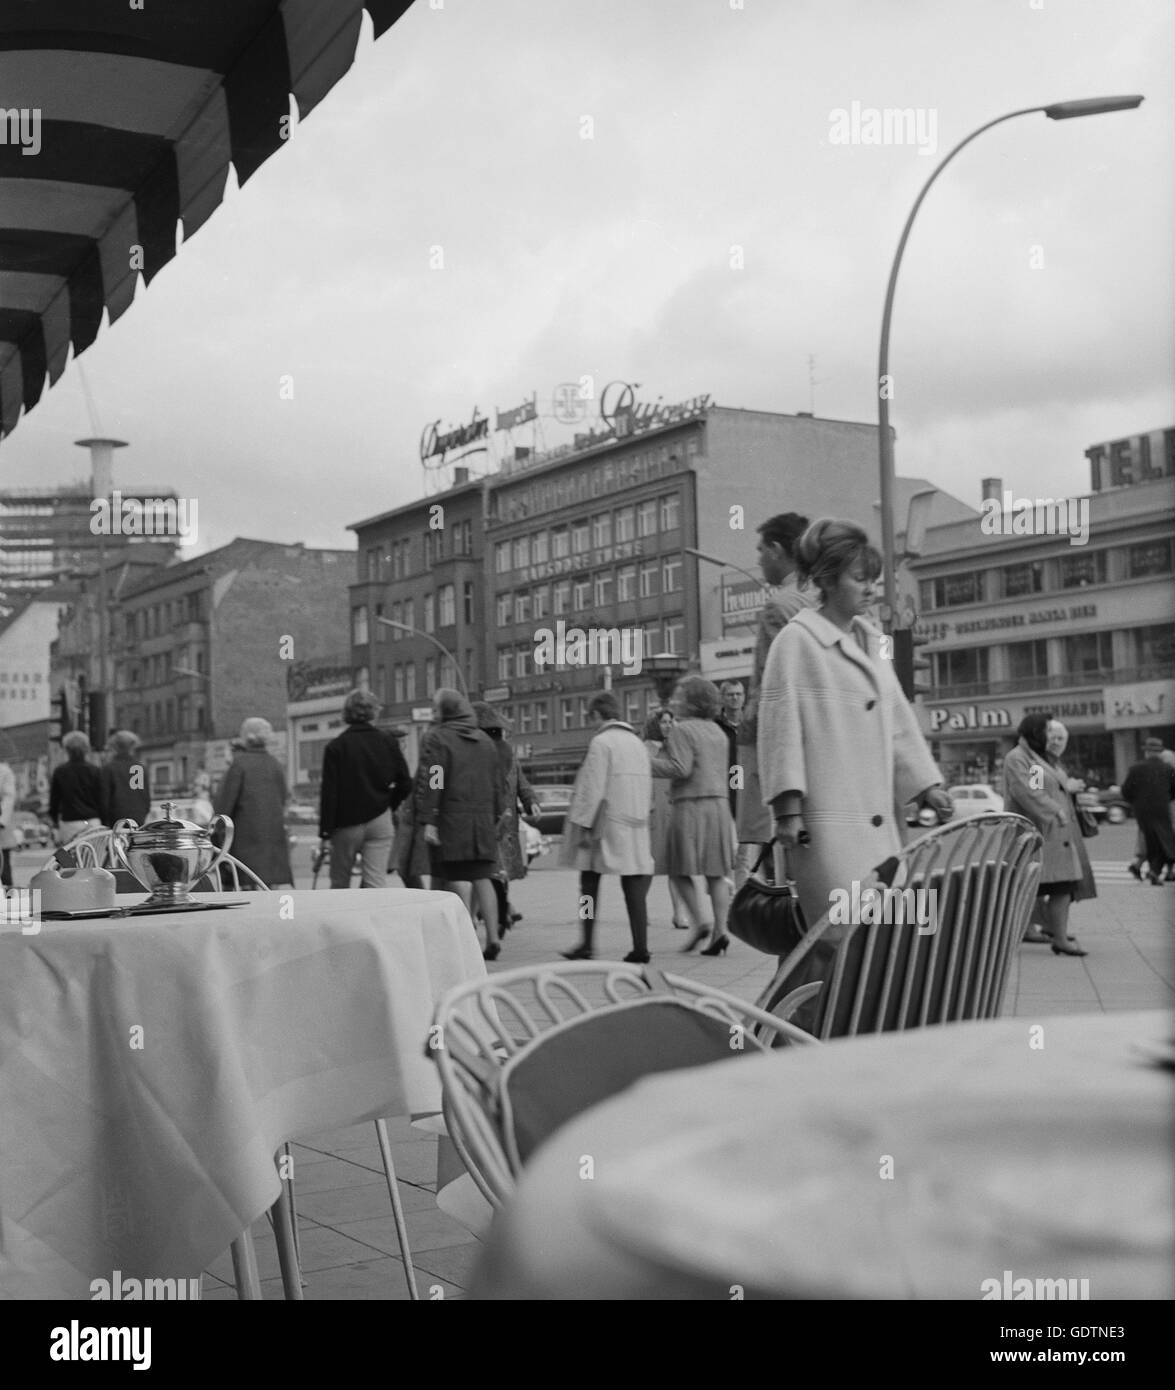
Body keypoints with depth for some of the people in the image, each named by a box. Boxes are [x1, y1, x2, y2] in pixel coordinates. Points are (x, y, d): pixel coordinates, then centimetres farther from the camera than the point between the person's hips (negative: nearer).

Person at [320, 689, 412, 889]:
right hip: (379, 820, 2)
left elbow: (328, 791, -7)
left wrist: (325, 828, -4)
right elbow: (405, 784, 2)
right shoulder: (388, 743, 1)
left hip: (346, 823, -2)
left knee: (339, 883, 12)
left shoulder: (335, 747, -6)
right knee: (377, 880, -2)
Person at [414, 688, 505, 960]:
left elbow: (429, 783, -12)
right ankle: (492, 936, 2)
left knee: (456, 879, -4)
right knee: (482, 878, 8)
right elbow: (498, 783, 17)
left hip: (450, 820, -6)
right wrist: (497, 815, 22)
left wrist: (427, 820, -14)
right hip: (483, 820, 6)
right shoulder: (485, 741, 16)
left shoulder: (436, 739, -5)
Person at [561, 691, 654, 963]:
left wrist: (582, 825, -13)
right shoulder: (636, 742, 14)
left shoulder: (601, 742, -10)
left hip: (606, 823, -6)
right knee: (634, 884, 3)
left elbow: (592, 789, -15)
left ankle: (586, 945, 8)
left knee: (590, 882, 6)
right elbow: (647, 788, 16)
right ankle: (640, 946, -1)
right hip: (635, 822, 6)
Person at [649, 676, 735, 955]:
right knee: (715, 872, 5)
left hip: (690, 804, -7)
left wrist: (647, 762, -8)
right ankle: (720, 930, -1)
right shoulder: (717, 731, 16)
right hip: (719, 804, 7)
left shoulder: (681, 730, -7)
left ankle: (699, 924, -7)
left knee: (681, 869, 3)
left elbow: (680, 768, -17)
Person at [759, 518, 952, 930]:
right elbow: (780, 727, -9)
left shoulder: (870, 642, 17)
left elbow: (898, 721, 20)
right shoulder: (796, 641, -6)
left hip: (877, 816, 8)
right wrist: (788, 810, -14)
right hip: (827, 821, -8)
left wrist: (927, 786, 14)